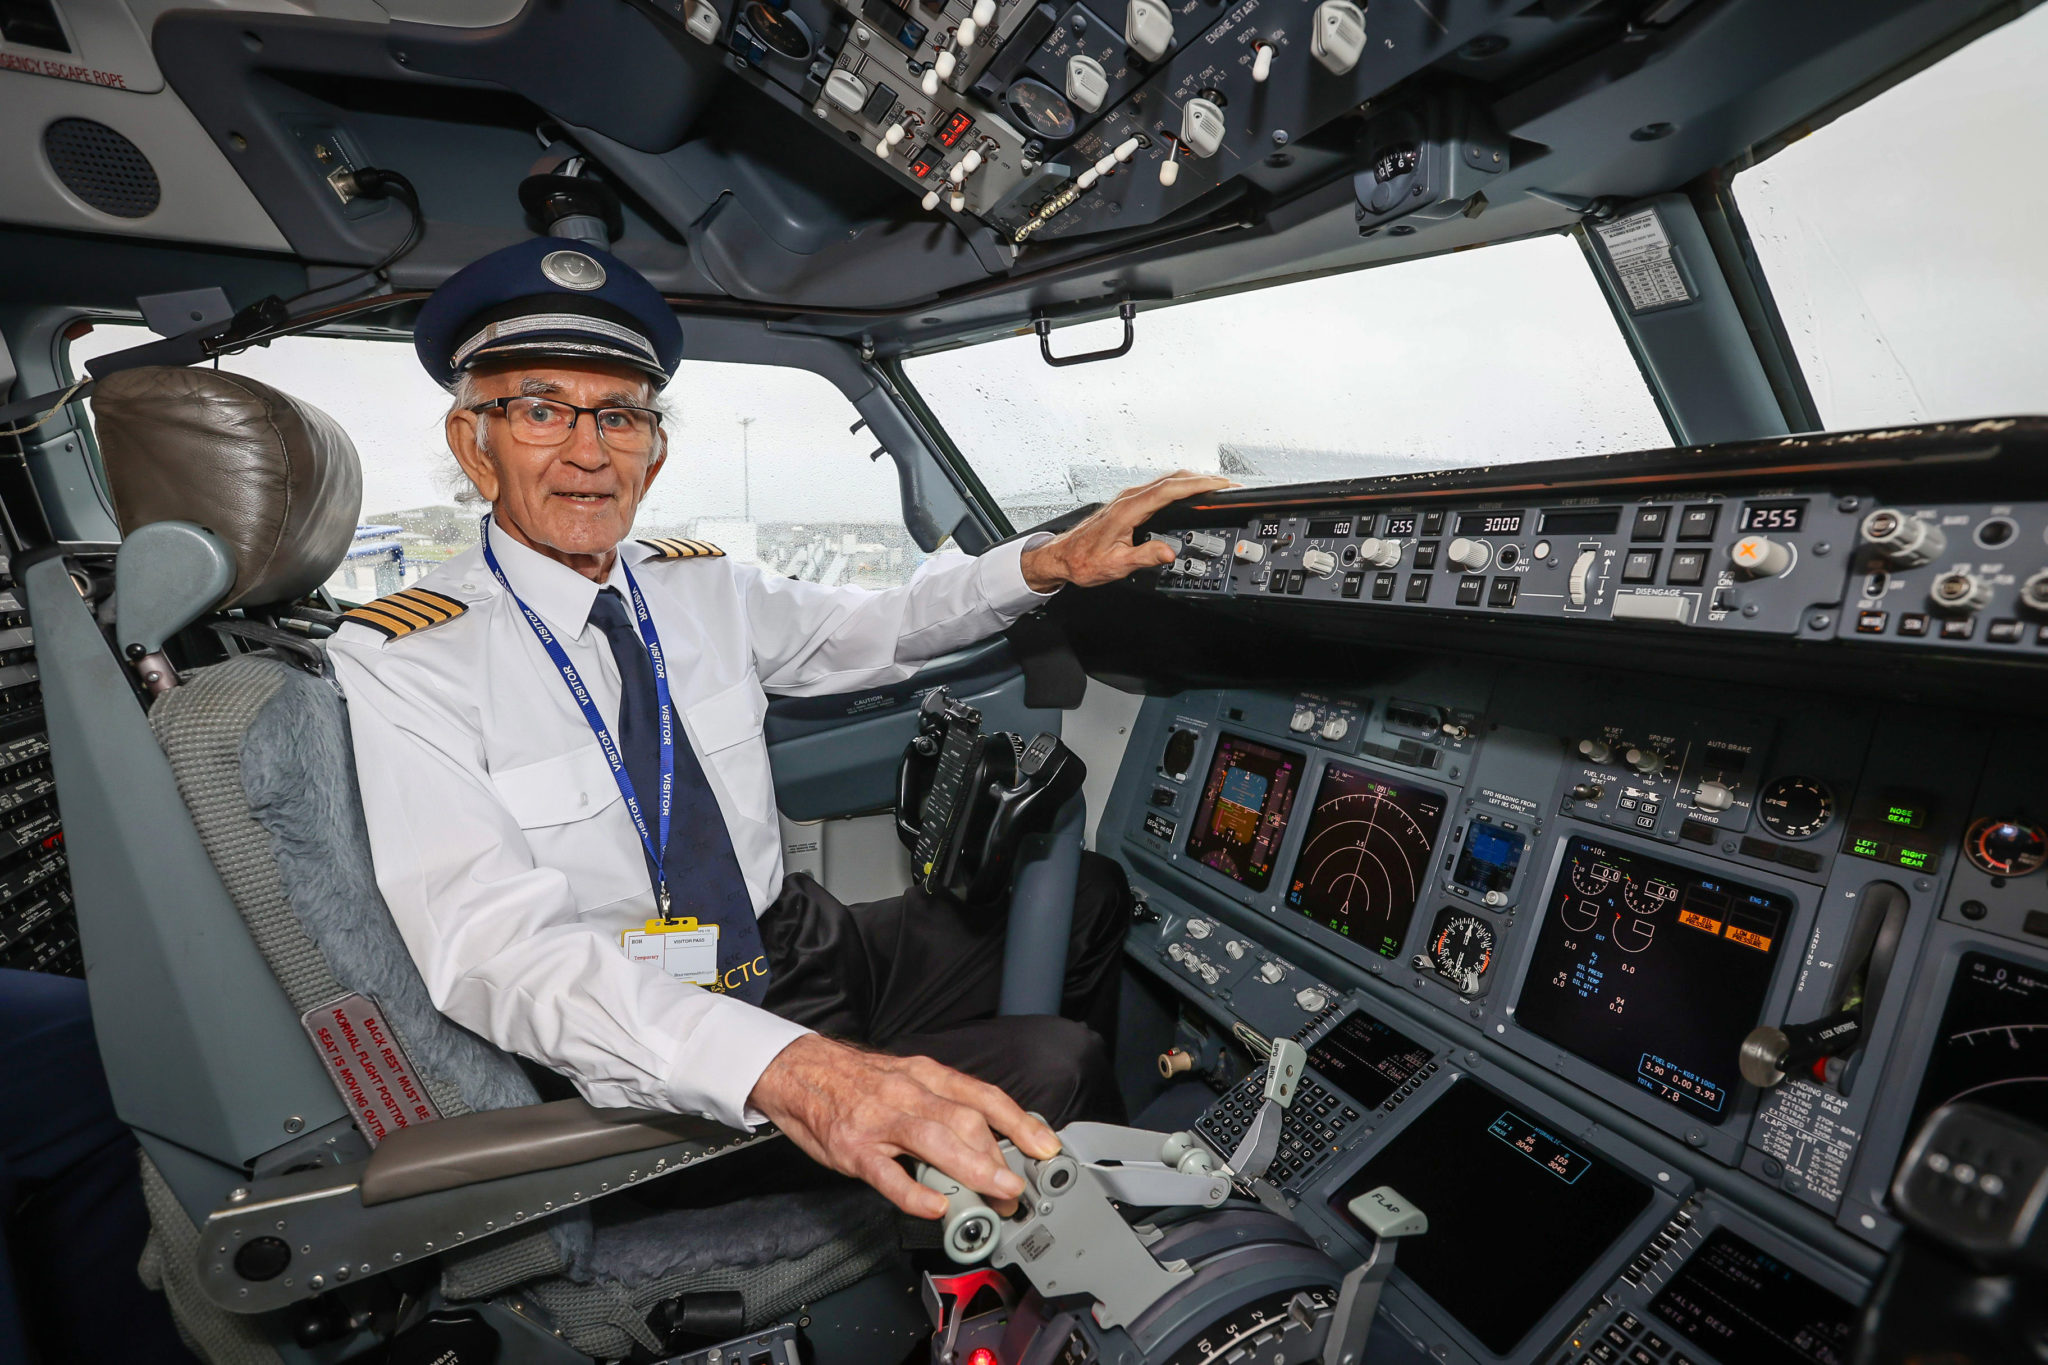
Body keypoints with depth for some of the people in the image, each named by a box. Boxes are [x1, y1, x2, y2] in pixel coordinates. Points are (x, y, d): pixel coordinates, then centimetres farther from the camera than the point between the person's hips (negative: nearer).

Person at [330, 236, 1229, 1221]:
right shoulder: (405, 661, -14)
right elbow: (495, 946, -27)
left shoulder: (705, 588, 4)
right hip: (661, 1062, -6)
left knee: (1094, 898, 6)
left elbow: (875, 630, 15)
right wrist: (788, 1070, -43)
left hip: (805, 943, 7)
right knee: (1052, 1071, -22)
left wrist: (1051, 562, -1)